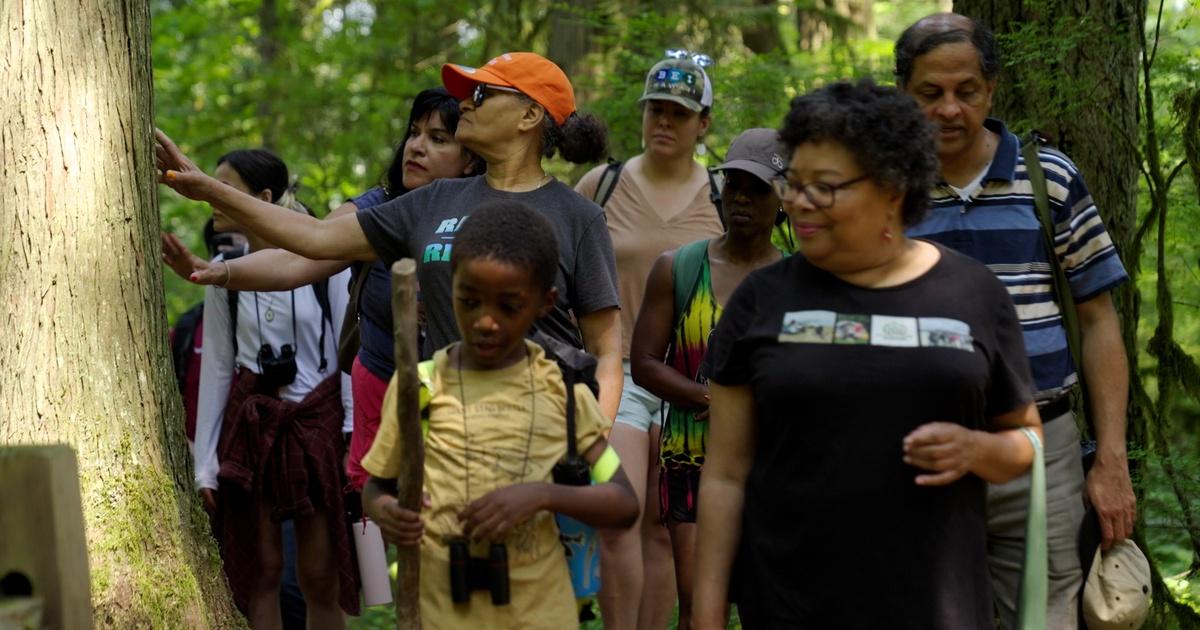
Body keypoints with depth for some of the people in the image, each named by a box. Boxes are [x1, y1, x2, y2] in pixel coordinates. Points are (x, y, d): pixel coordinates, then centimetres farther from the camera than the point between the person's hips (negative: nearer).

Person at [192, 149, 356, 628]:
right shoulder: (223, 271, 4)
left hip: (318, 422, -3)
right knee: (260, 571, 5)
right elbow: (215, 366, 6)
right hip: (251, 424, 3)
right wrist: (205, 463, 5)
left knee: (321, 576, 1)